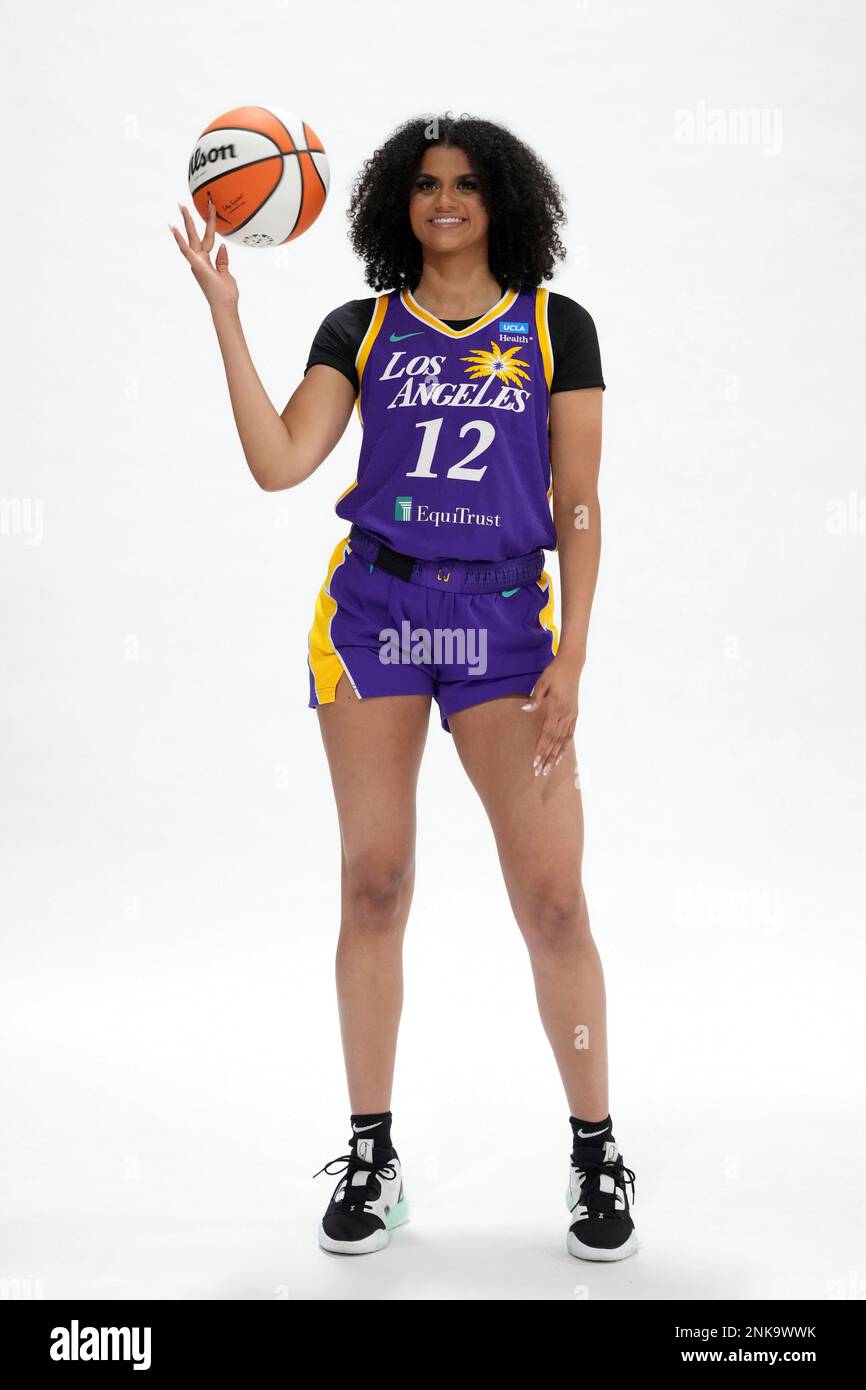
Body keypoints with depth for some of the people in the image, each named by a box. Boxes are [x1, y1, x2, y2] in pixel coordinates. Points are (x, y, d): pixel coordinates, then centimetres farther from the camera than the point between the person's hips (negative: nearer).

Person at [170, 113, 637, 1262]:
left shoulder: (556, 327, 6)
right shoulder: (361, 330, 10)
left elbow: (578, 505, 3)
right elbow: (279, 464, -3)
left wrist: (571, 656, -6)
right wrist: (224, 310, -6)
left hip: (505, 617, -1)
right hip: (373, 609, 2)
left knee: (553, 897, -7)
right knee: (374, 889, 3)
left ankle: (597, 1154, 9)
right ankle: (371, 1156, 14)